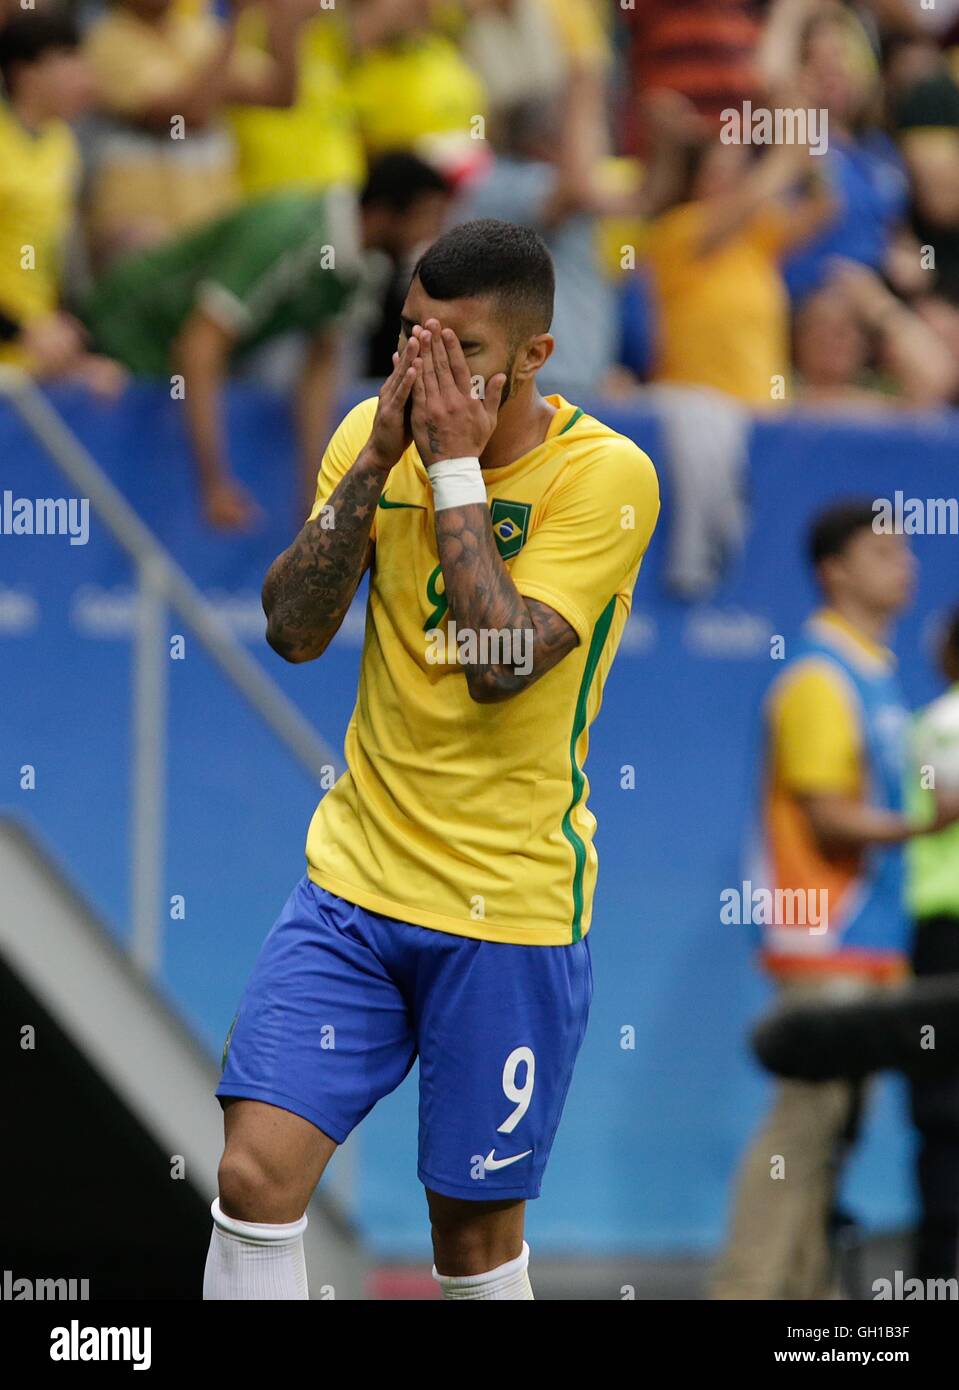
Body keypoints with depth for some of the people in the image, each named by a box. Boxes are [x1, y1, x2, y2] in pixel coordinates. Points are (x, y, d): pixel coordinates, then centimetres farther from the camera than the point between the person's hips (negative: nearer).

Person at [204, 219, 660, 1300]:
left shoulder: (606, 475, -12)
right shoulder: (374, 433, 3)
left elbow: (498, 665, -22)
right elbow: (293, 631, -5)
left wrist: (456, 465, -19)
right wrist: (378, 458, -13)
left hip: (511, 910, -3)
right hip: (354, 876, 3)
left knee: (475, 1230, 5)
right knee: (256, 1174, -11)